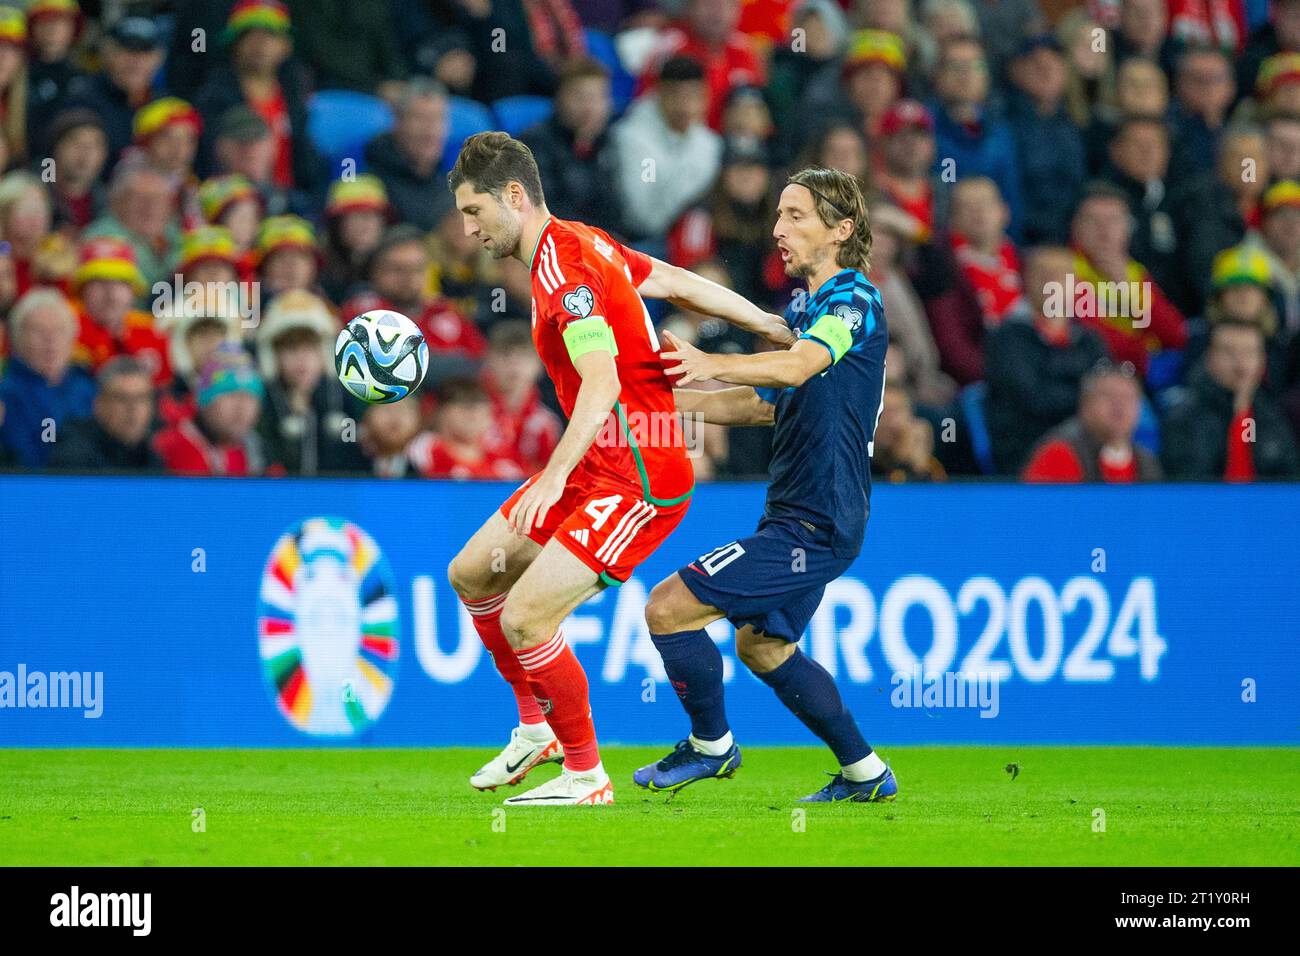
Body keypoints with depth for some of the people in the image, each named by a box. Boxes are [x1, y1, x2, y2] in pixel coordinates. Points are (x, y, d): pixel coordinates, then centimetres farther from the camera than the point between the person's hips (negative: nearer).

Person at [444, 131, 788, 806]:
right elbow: (677, 282, 18)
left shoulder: (565, 269, -21)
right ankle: (537, 726, 28)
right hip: (599, 466, 11)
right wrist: (775, 329, 25)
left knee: (524, 619, -15)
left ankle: (585, 775, 1)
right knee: (471, 573, 15)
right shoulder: (582, 242, 10)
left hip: (637, 479, -11)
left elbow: (603, 383, -33)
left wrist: (554, 476, -44)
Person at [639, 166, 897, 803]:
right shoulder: (804, 307, 17)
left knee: (668, 608, -11)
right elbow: (766, 404, 27)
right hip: (797, 515, 10)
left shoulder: (854, 302, -14)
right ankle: (865, 775, 29)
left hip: (814, 525, -10)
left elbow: (798, 367, -34)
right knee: (762, 646, 23)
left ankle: (711, 745, 8)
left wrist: (713, 364, -50)